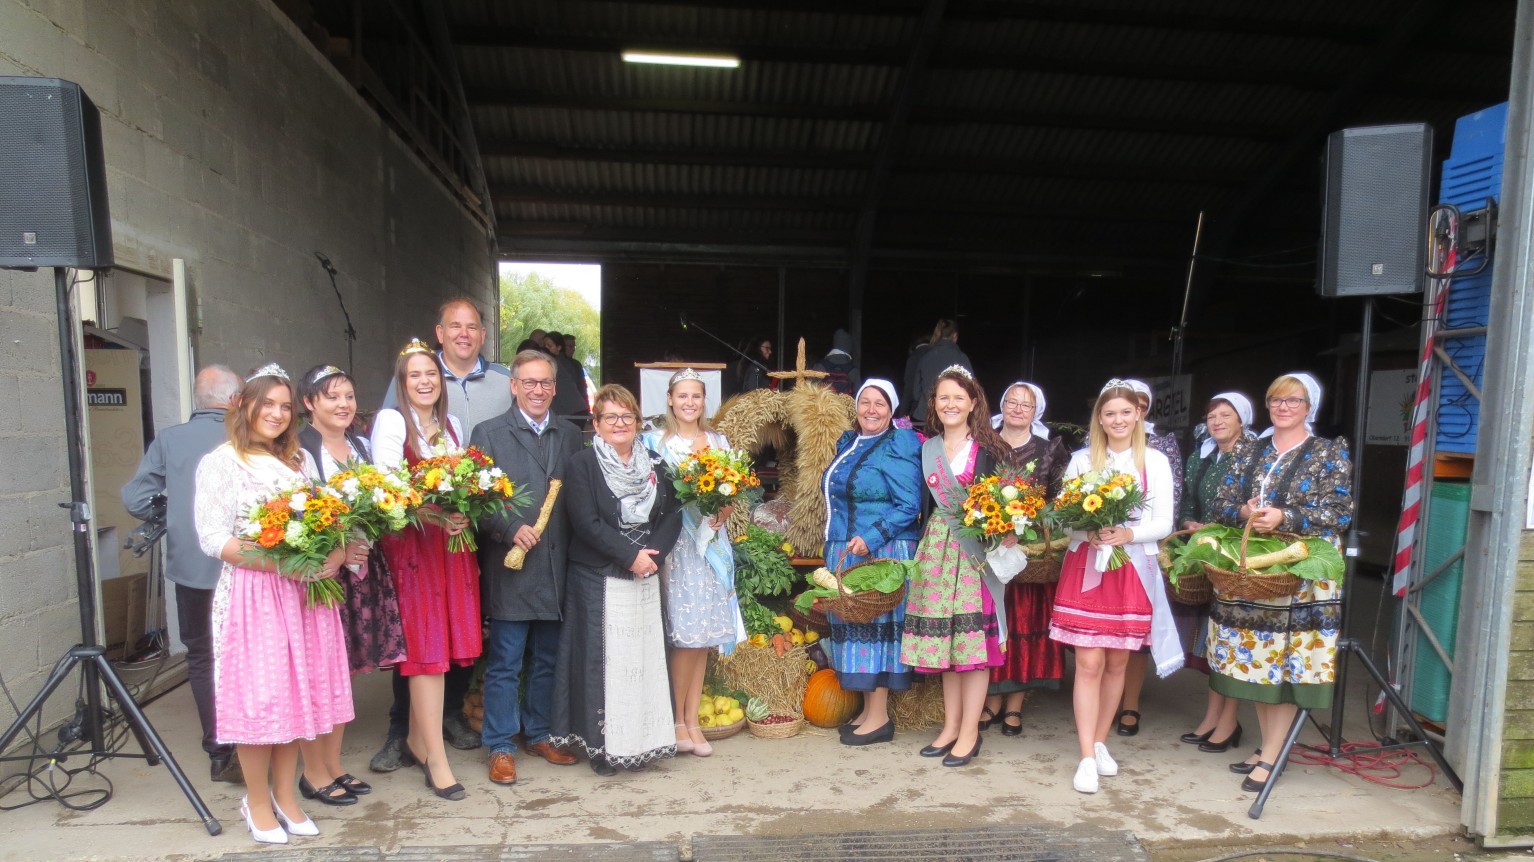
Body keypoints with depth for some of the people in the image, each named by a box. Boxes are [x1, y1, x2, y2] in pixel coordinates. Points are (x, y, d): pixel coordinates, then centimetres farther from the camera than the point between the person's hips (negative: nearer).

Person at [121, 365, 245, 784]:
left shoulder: (168, 440, -2)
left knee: (201, 656, 15)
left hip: (190, 566, 2)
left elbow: (135, 499, -2)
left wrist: (172, 517, 14)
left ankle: (219, 752, 19)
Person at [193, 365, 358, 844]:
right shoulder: (220, 463, -3)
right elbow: (213, 539, -11)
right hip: (251, 593, -4)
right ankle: (257, 801, 20)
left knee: (297, 692, 9)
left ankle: (285, 795, 24)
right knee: (258, 696, 1)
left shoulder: (300, 459, 13)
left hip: (305, 590, 5)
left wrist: (335, 554, -9)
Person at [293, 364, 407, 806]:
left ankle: (334, 765, 27)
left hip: (360, 569, 7)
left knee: (344, 669, 14)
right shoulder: (298, 448, -9)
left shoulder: (361, 446, 13)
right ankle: (313, 773, 17)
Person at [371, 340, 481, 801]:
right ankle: (436, 759, 2)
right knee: (426, 648, -5)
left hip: (453, 541, 6)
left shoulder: (451, 423, 15)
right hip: (411, 542, -6)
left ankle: (417, 740, 26)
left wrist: (463, 514, -6)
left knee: (444, 645, 9)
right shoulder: (391, 420, -3)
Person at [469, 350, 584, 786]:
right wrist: (512, 529, -17)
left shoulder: (571, 435, 10)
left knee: (547, 660, 15)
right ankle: (501, 747, 19)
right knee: (504, 664, 6)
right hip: (511, 567, -4)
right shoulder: (488, 433, -1)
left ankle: (538, 734, 31)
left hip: (557, 568, 4)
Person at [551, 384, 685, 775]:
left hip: (646, 577, 4)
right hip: (599, 579, -4)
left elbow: (673, 514, 5)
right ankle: (602, 745, 12)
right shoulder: (582, 464, -3)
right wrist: (631, 556, -16)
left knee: (645, 655, 8)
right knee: (602, 659, 0)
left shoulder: (653, 464, 11)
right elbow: (586, 522, -12)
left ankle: (644, 740, 19)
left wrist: (653, 554, -11)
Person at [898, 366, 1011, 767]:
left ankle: (969, 733, 9)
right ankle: (951, 726, 21)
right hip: (936, 549, 4)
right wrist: (920, 549, 9)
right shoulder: (926, 449, 10)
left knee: (974, 642, -1)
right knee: (944, 640, 9)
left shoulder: (989, 449, -2)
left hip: (975, 551, -4)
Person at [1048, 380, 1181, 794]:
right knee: (1088, 664, -4)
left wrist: (1127, 534, -17)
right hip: (1085, 568, -1)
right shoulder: (1081, 460, 5)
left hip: (1132, 570, 1)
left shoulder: (1155, 462, 4)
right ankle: (1087, 758, 1)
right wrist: (1088, 534, -17)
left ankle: (1100, 742, 27)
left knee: (1117, 663, 10)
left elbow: (1164, 524, 1)